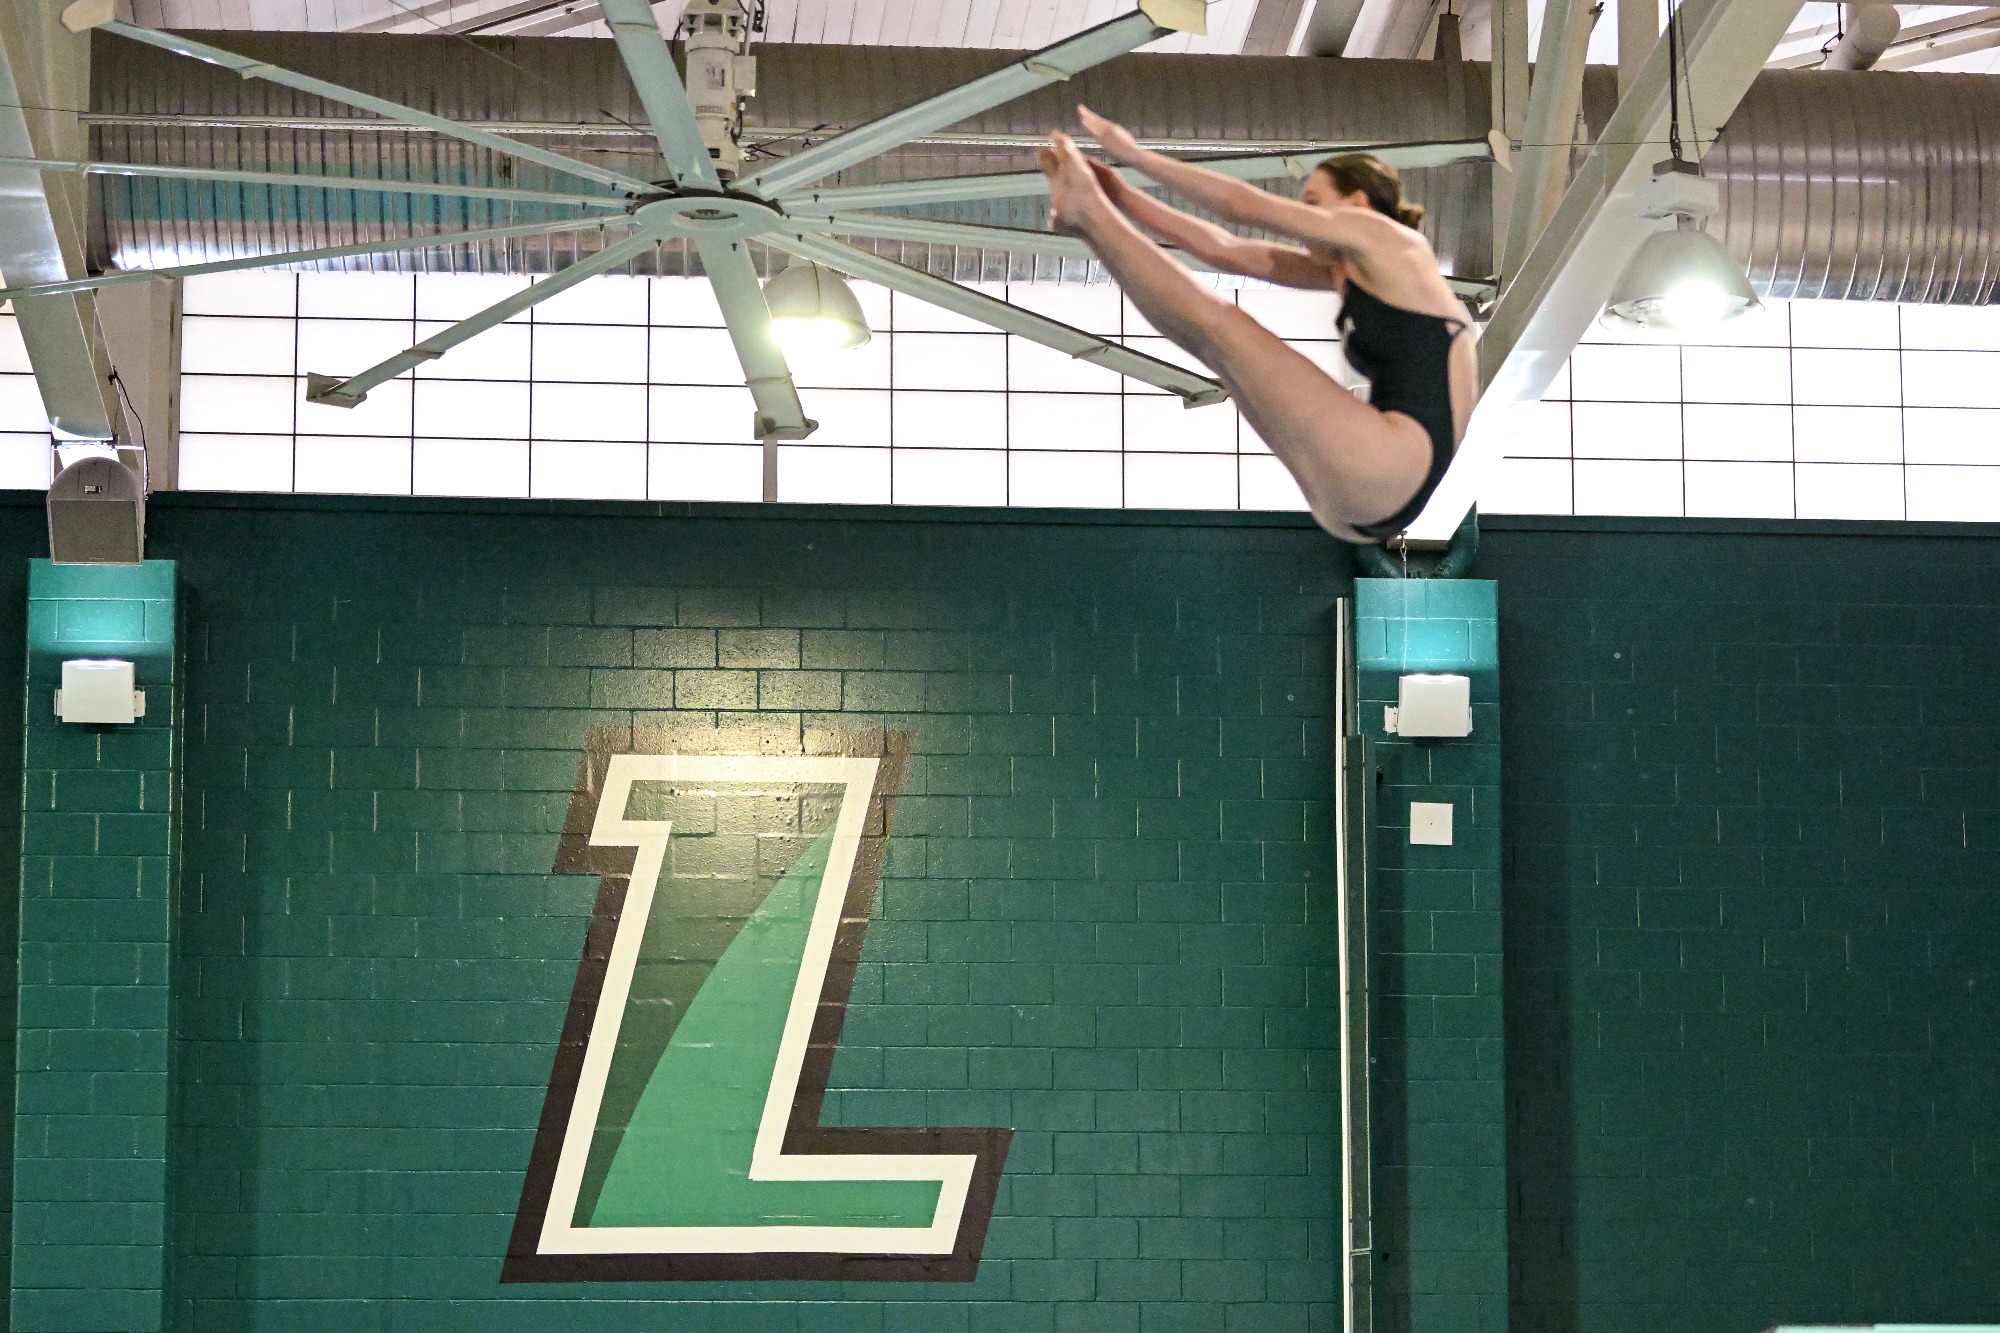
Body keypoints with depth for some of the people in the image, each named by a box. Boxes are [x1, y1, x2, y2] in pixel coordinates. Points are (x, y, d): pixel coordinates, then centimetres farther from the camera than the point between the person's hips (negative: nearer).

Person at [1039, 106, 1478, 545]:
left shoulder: (1384, 237, 3)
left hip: (1390, 469, -9)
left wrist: (1136, 155, 9)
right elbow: (1229, 251, 22)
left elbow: (1244, 204, 2)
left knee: (1215, 322, -6)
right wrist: (1123, 196, 17)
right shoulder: (1345, 268, 25)